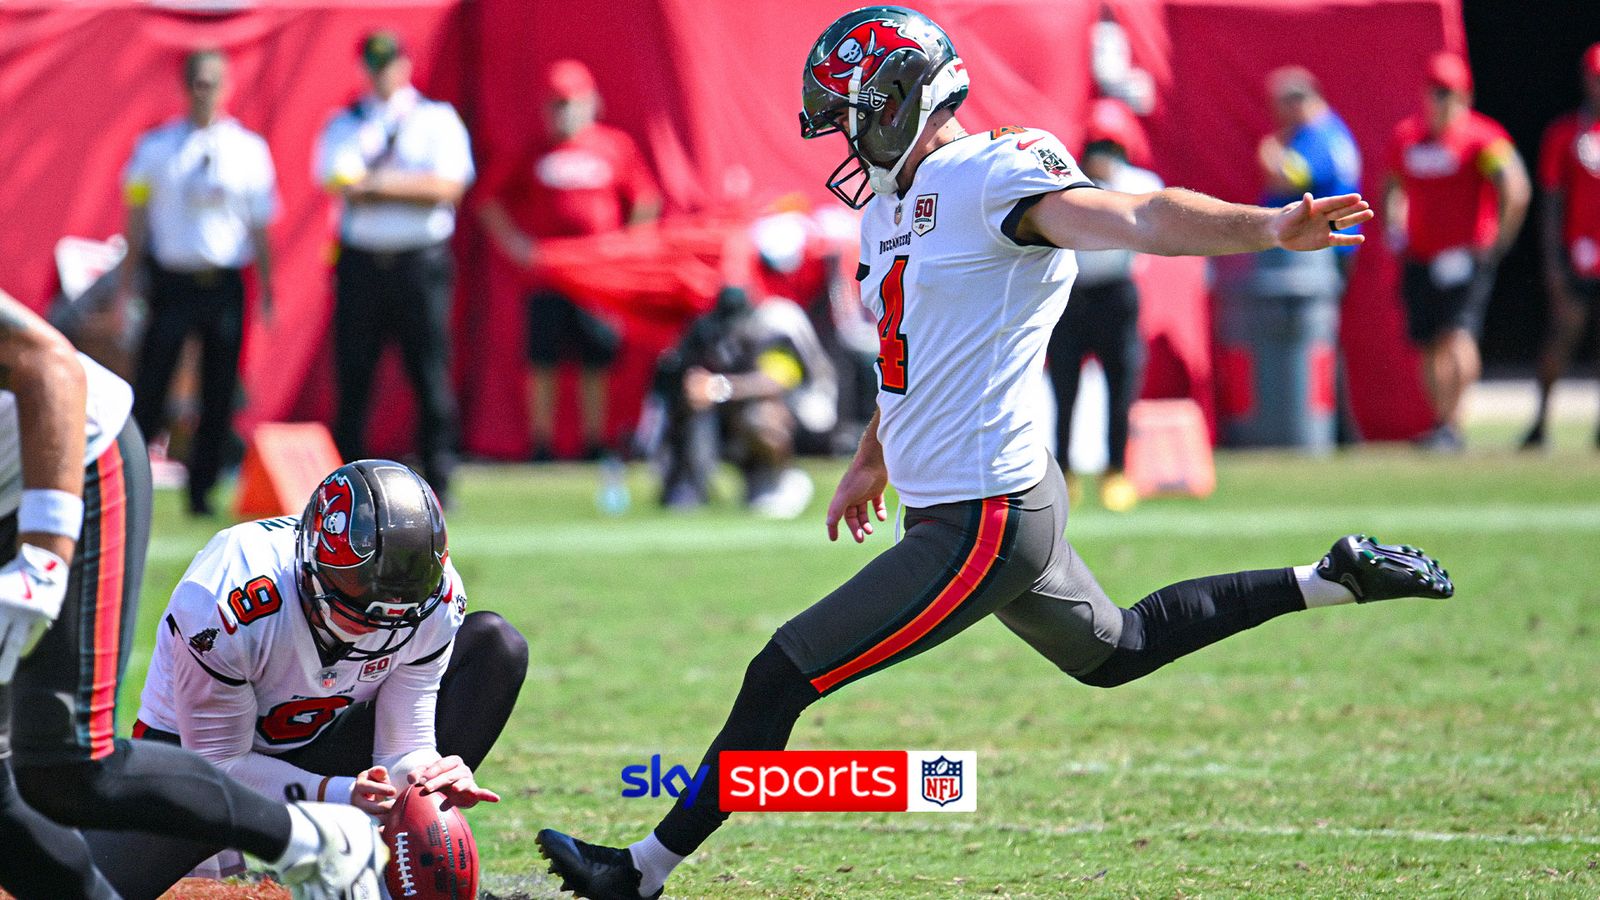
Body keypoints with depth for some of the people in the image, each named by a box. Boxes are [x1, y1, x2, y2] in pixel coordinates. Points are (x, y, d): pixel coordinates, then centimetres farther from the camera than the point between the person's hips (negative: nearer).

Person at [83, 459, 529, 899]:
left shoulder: (436, 601, -22)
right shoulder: (223, 606, -34)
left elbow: (404, 747, -15)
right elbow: (218, 764, -24)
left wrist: (427, 777, -40)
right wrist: (340, 795, -38)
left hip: (320, 751, 5)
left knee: (496, 645, -14)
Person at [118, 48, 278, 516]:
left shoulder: (249, 149, 6)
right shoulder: (155, 147, 4)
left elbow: (259, 227, 9)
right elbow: (137, 219, 6)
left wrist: (266, 292, 6)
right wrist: (124, 285, 1)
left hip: (225, 284, 1)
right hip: (172, 279, -1)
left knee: (220, 394, 3)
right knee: (149, 392, -5)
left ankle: (202, 490, 11)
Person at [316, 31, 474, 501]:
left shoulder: (438, 119, 8)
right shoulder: (344, 124, 13)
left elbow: (448, 187, -6)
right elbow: (338, 182, -5)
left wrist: (382, 184, -11)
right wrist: (412, 187, -9)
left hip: (421, 263, -2)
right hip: (361, 263, 2)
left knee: (431, 377, -4)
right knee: (352, 378, 0)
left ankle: (438, 484, -1)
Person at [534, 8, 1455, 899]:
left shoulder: (994, 175, -17)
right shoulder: (893, 204, 13)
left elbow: (1129, 216, -31)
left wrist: (1266, 227, -46)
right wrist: (874, 459, 41)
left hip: (983, 525, -10)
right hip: (1006, 502, 10)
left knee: (784, 676, -6)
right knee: (1114, 650, 28)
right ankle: (1331, 580, 31)